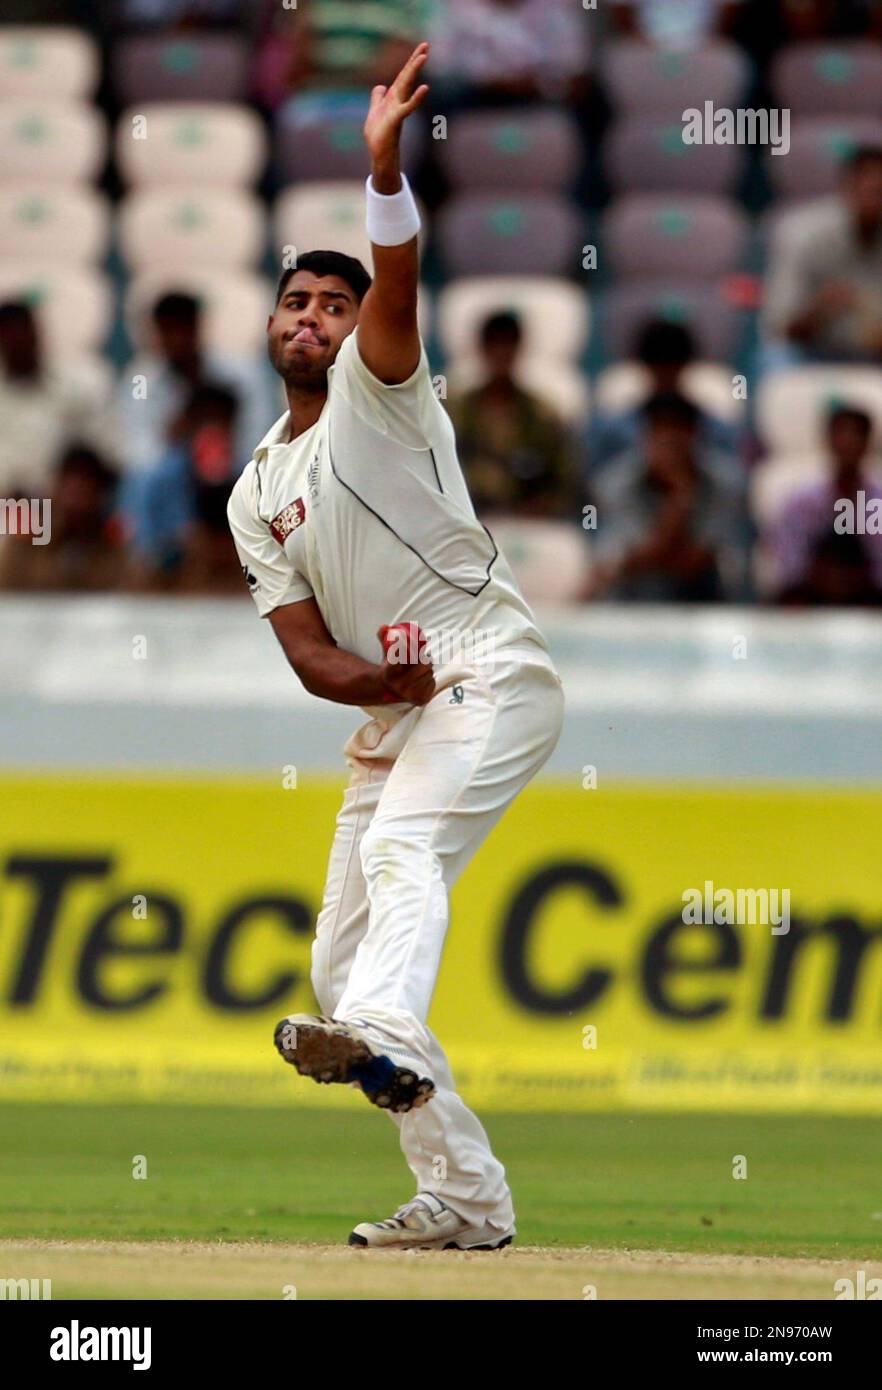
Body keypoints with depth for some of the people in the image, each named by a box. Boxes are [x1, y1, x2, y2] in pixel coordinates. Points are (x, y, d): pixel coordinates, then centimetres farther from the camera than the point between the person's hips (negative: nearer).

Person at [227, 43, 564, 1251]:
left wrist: (383, 167, -37)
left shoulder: (379, 392, 4)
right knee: (340, 961, 3)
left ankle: (379, 1035, -60)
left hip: (492, 673, -8)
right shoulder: (255, 495, 19)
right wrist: (380, 677, -15)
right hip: (389, 714, 8)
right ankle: (466, 1197, 6)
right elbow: (310, 657, 7)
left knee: (402, 848, -33)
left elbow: (397, 289, -19)